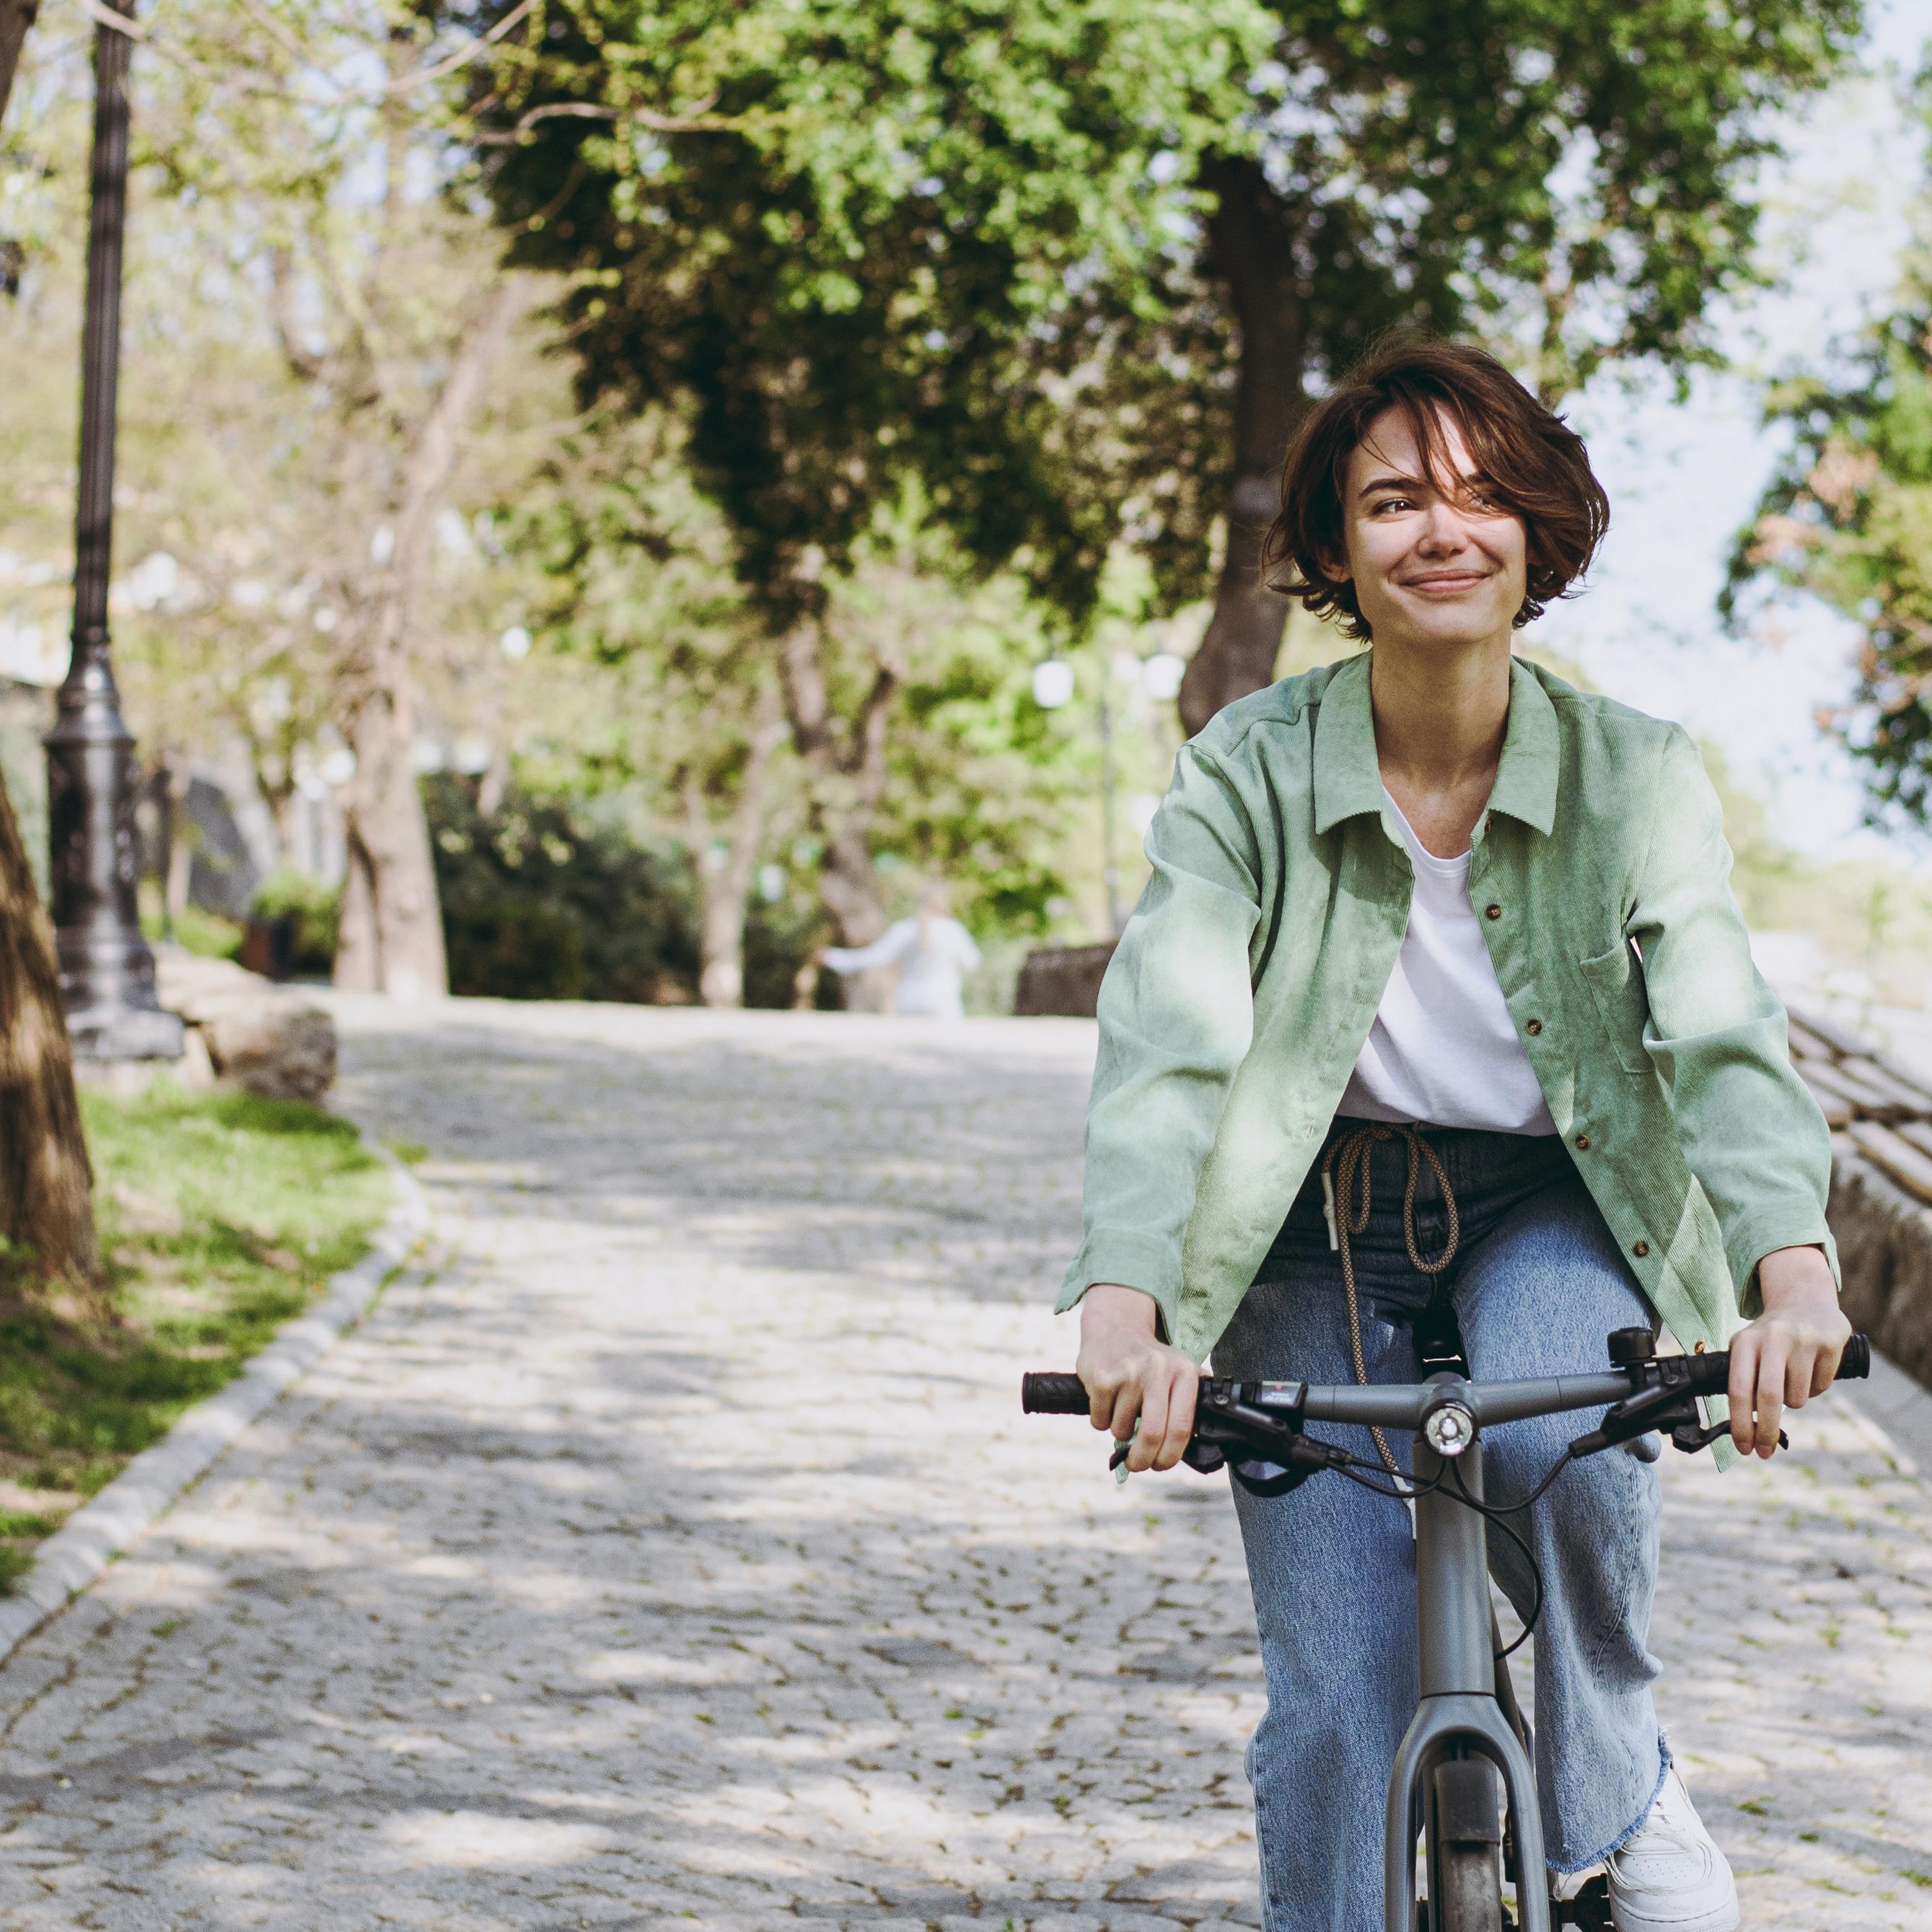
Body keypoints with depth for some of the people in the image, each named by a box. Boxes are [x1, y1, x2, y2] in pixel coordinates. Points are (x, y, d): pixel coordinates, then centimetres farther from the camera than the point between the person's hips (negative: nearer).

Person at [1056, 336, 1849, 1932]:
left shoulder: (1635, 774, -11)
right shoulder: (1246, 776, -14)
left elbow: (1724, 1032, -24)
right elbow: (1166, 1041, -26)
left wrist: (1793, 1276, -43)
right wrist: (1124, 1305, -44)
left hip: (1548, 1210, 0)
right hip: (1313, 1225, 0)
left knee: (1567, 1446, -31)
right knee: (1339, 1693, -9)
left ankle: (1613, 1799, -4)